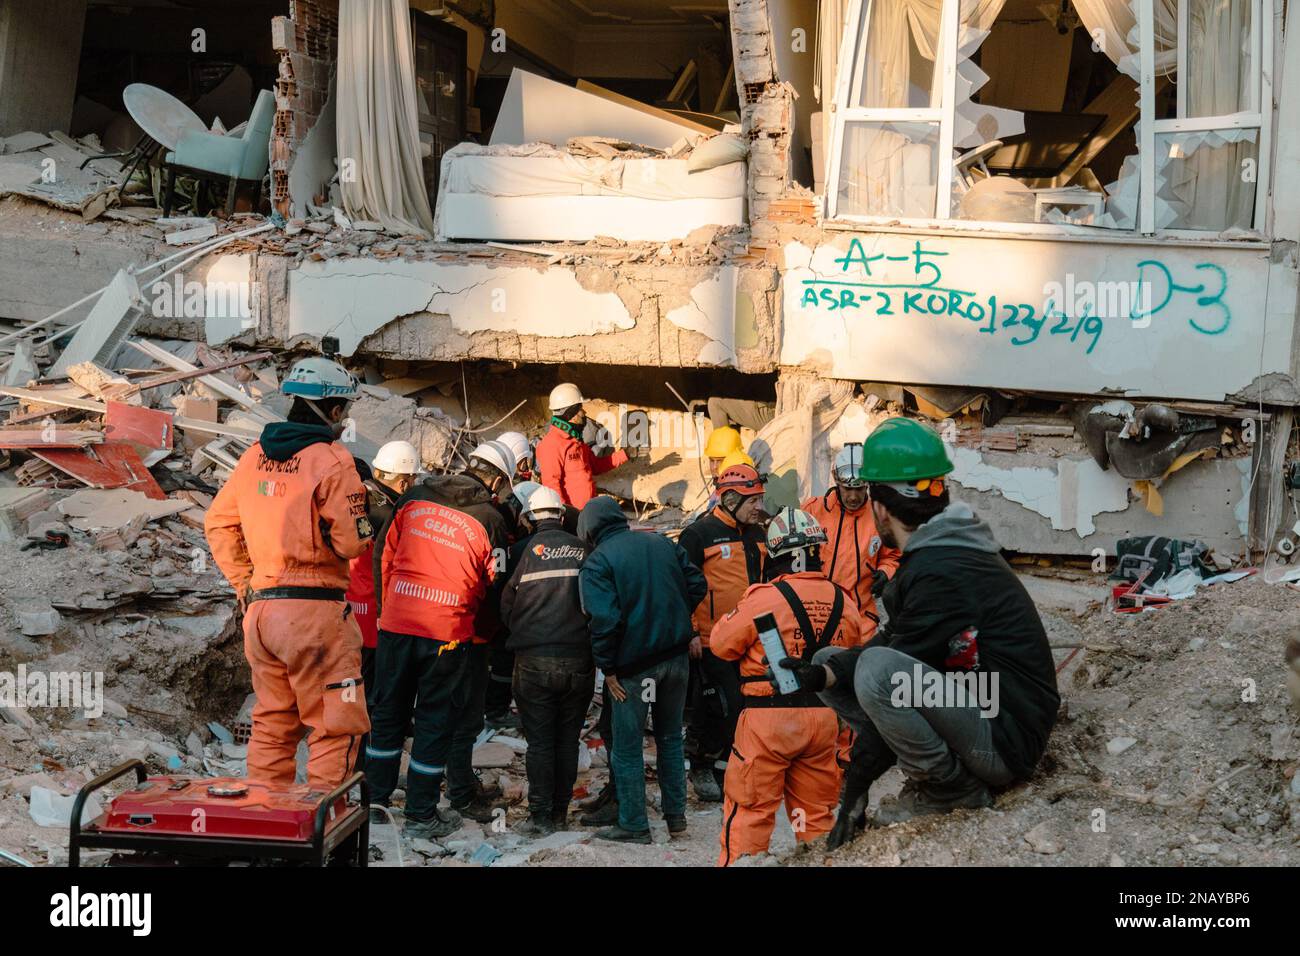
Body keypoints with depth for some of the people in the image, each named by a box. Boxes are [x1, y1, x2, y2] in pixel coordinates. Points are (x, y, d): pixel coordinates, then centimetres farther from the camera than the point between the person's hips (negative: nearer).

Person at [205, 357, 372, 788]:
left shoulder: (254, 457, 10)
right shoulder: (332, 461, -10)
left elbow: (218, 523, 15)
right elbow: (352, 541, -12)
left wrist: (244, 585, 17)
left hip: (260, 607, 7)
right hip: (315, 610, -7)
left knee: (272, 723, 17)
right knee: (336, 725, 0)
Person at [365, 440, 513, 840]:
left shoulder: (413, 497, 5)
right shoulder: (490, 519, -5)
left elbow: (383, 555, 11)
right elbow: (493, 587, 1)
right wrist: (480, 630, 17)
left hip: (395, 624, 3)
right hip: (448, 631, -3)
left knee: (389, 712, 17)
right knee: (436, 720, 7)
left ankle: (377, 799, 26)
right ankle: (421, 815, 12)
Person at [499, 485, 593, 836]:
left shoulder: (524, 549, -2)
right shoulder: (583, 549, 3)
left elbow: (507, 605, 8)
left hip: (535, 660, -2)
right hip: (580, 659, 2)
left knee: (539, 741, 4)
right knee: (568, 739, 11)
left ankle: (540, 817, 3)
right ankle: (560, 813, 16)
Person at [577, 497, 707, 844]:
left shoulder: (597, 561, -10)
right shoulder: (662, 543, 7)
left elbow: (604, 619, -19)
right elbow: (697, 584, 8)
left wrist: (607, 669, -11)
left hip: (633, 665, -5)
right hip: (676, 656, 5)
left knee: (627, 748, 6)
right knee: (670, 738, 19)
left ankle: (634, 826, 11)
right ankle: (676, 815, 24)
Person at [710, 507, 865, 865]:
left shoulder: (763, 598, -15)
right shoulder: (843, 602, 2)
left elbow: (722, 644, -4)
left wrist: (738, 614, 12)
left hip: (769, 718, -5)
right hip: (823, 718, 5)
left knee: (749, 809, 4)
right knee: (815, 812, 15)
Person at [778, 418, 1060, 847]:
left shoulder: (940, 573, -22)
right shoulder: (932, 554, 10)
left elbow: (894, 667, -20)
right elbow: (894, 640, 11)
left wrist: (854, 793, -15)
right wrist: (825, 672, -8)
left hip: (1005, 742, -10)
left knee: (877, 672, -33)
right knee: (831, 661, 10)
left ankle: (954, 789, -11)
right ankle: (934, 772, 5)